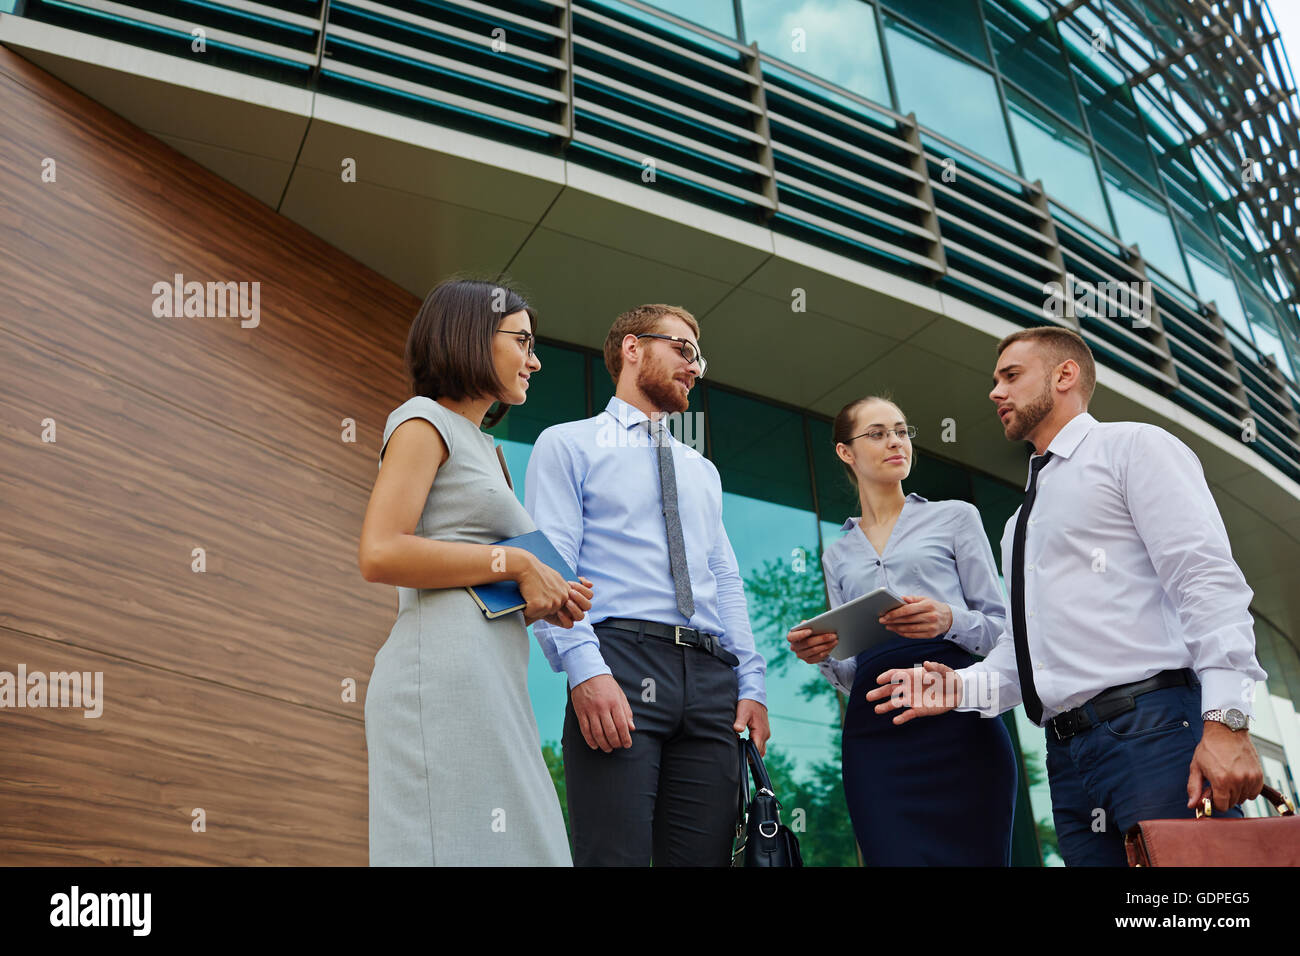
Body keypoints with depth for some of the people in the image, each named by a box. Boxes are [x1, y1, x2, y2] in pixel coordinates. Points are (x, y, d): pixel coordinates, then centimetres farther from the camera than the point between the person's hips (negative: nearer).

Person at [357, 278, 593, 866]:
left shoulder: (481, 446, 28)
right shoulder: (424, 421, 2)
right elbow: (379, 554, -14)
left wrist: (547, 600, 6)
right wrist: (518, 564, -10)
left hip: (489, 681, 9)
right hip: (445, 669, -9)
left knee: (509, 845, 4)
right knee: (459, 845, -12)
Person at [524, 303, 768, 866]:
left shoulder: (702, 470, 28)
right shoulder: (567, 445, 9)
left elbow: (726, 581, 21)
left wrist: (751, 684, 8)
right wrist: (586, 670, -19)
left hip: (711, 677, 6)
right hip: (619, 662, -5)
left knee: (704, 858, 2)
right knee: (617, 857, -11)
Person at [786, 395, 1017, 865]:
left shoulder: (954, 517, 12)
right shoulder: (838, 554, 21)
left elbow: (1000, 626, 7)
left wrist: (950, 620, -14)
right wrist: (823, 656, -2)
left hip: (956, 724, -2)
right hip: (873, 734, 2)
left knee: (972, 857, -8)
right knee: (898, 856, -7)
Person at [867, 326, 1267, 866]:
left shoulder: (1133, 446, 4)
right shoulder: (1020, 523, 27)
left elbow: (1207, 579, -10)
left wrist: (1225, 720, -21)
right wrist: (962, 686, 2)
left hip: (1155, 729, -7)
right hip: (1069, 759, 7)